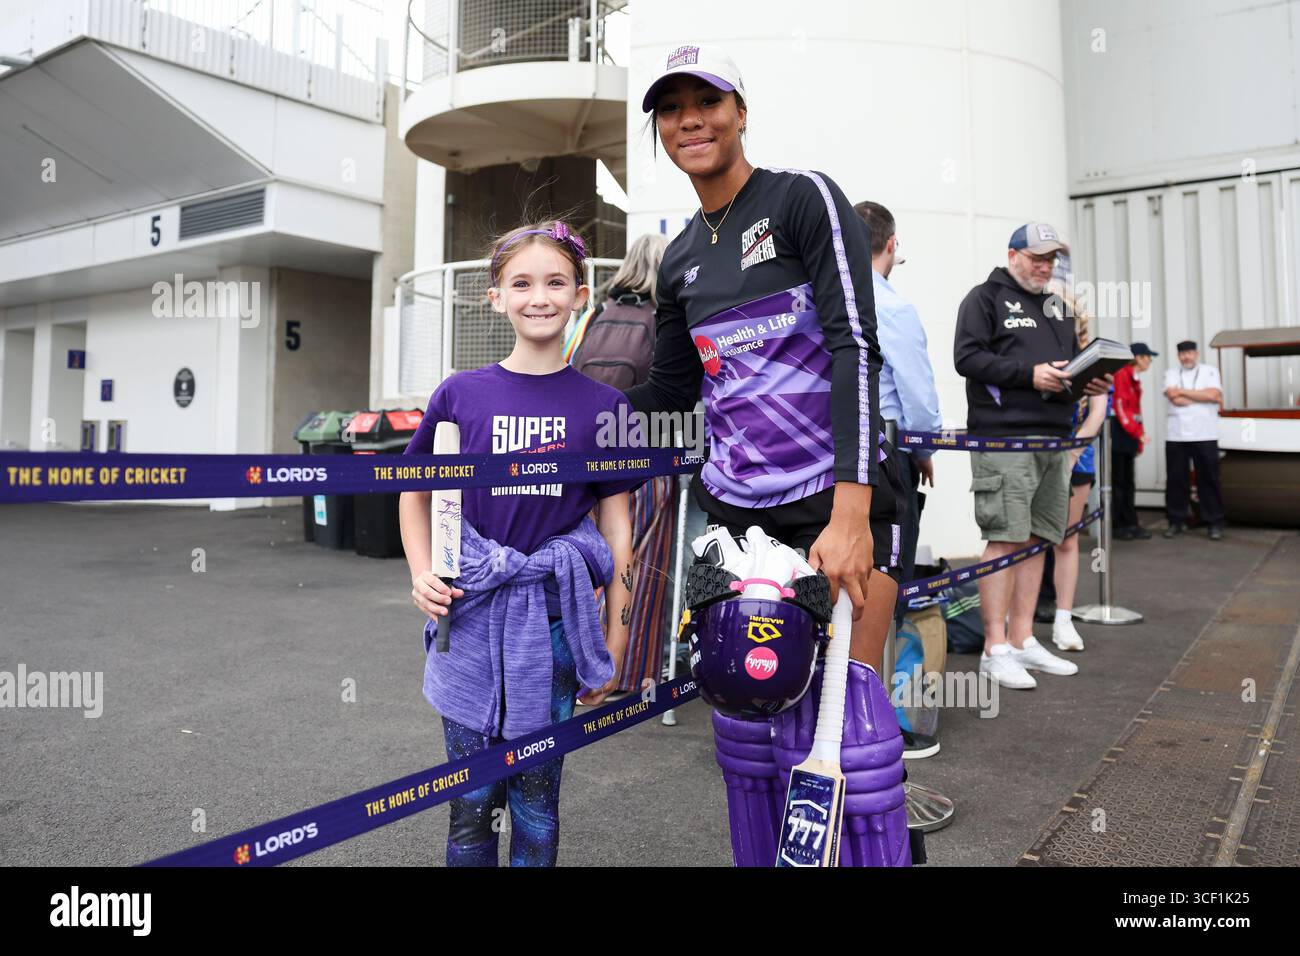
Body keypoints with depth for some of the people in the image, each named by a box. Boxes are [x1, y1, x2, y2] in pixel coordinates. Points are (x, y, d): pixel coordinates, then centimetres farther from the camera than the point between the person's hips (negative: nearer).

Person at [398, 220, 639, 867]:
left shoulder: (601, 404, -1)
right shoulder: (460, 394, 0)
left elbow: (616, 528, 3)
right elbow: (415, 492, 13)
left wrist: (614, 643, 3)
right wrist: (422, 574, -2)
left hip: (554, 617, 0)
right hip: (470, 616, 1)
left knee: (536, 797, 13)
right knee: (471, 801, 12)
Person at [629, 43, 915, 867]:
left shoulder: (805, 199, -5)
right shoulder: (681, 259, 12)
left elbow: (855, 348, -15)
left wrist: (851, 513, -23)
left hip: (839, 498, -5)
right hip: (735, 506, 5)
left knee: (850, 706, -5)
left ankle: (885, 850, 16)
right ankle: (759, 858, 26)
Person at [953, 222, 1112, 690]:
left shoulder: (1057, 306, 25)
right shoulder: (985, 298, 1)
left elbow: (1073, 357, 29)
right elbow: (967, 356, -11)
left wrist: (1090, 380, 6)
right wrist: (1030, 373, -18)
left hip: (1053, 440, 8)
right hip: (1004, 439, -8)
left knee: (1035, 539, 9)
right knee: (1005, 538, -9)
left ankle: (1024, 640, 17)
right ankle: (996, 648, -3)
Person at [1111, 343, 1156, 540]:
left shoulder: (1134, 379, 17)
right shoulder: (1121, 375, -12)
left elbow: (1135, 409, 18)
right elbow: (1121, 408, -17)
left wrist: (1139, 437, 15)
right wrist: (1138, 432, -17)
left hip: (1130, 436, 9)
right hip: (1119, 435, -9)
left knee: (1129, 482, 10)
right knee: (1118, 482, -4)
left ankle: (1130, 524, 14)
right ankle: (1118, 525, 2)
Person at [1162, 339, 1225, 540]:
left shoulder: (1210, 371, 10)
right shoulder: (1171, 374, 12)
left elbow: (1214, 394, -9)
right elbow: (1174, 398, -6)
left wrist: (1183, 391, -6)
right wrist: (1204, 397, -4)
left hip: (1205, 435, -1)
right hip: (1176, 435, 1)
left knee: (1208, 479, -1)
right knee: (1175, 479, 3)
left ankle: (1215, 523, 6)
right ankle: (1177, 521, 12)